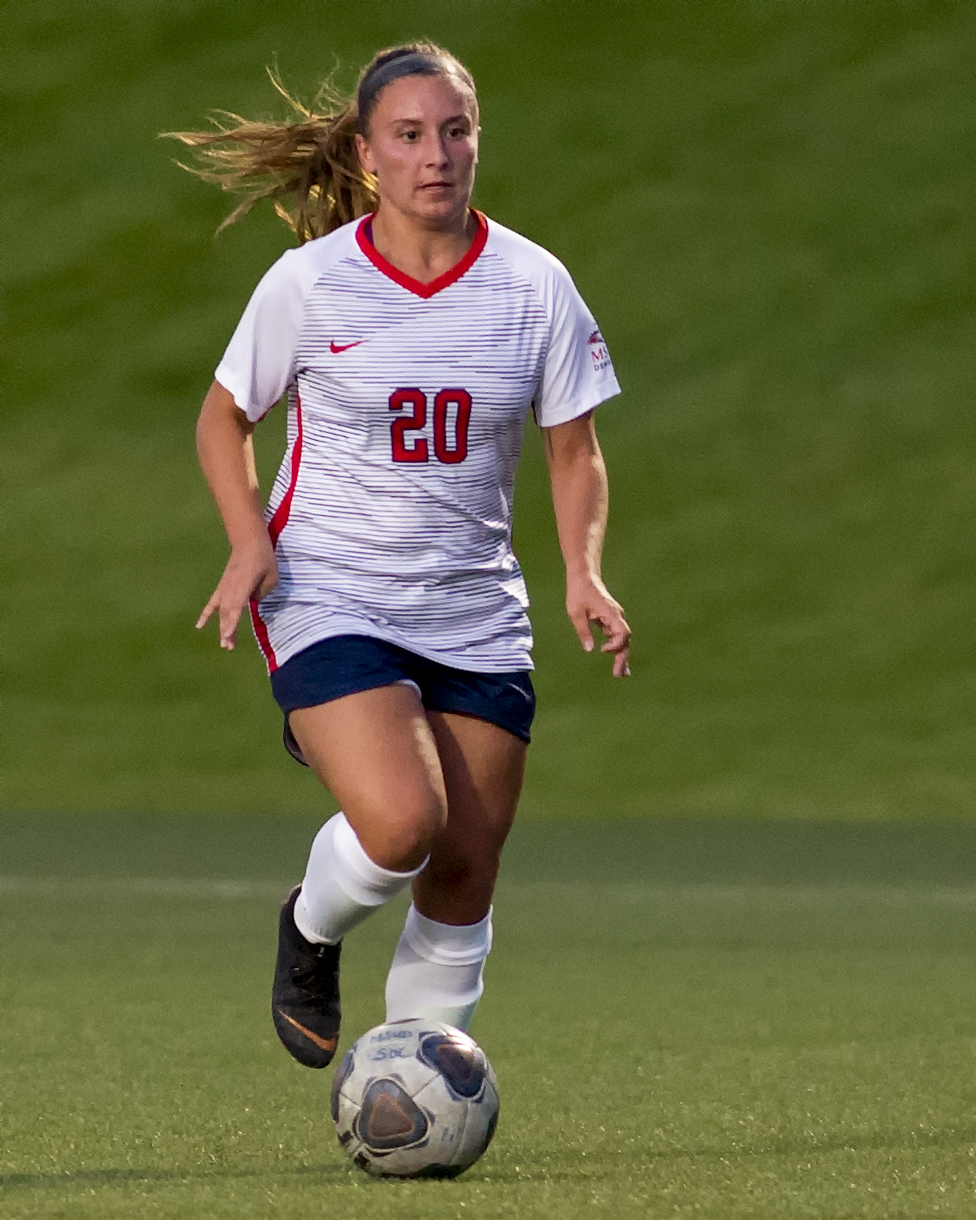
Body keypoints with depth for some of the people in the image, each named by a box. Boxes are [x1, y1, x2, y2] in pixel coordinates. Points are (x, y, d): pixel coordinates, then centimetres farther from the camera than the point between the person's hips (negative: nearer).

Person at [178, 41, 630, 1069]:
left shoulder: (533, 285, -2)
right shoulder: (309, 282, -7)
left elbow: (573, 451, 7)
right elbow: (223, 418, 6)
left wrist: (584, 573, -10)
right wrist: (249, 544, -10)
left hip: (476, 615, 3)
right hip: (327, 596, -3)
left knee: (465, 871, 1)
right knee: (401, 824, -25)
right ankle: (312, 928, 10)